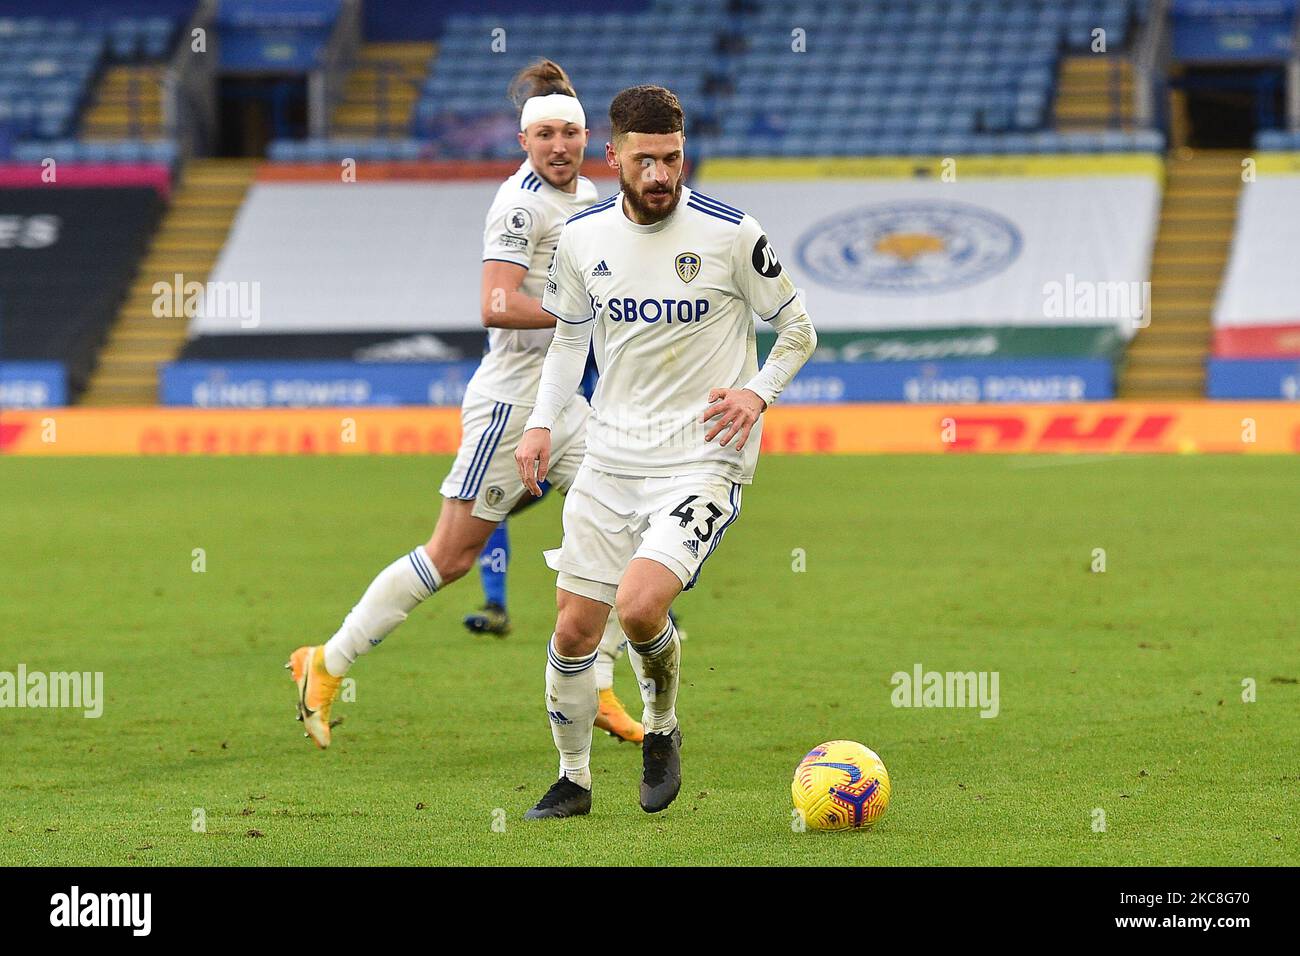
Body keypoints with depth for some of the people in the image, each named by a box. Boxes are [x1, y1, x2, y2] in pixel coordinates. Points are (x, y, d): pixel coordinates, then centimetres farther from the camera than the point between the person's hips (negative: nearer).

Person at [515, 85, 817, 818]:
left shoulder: (731, 233, -9)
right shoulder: (583, 237, 3)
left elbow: (798, 330, 3)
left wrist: (757, 392, -13)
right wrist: (543, 423, 6)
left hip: (703, 459, -4)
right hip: (611, 456, 5)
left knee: (640, 604, -25)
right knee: (574, 628, 4)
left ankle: (663, 725, 6)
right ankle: (574, 779, 26)